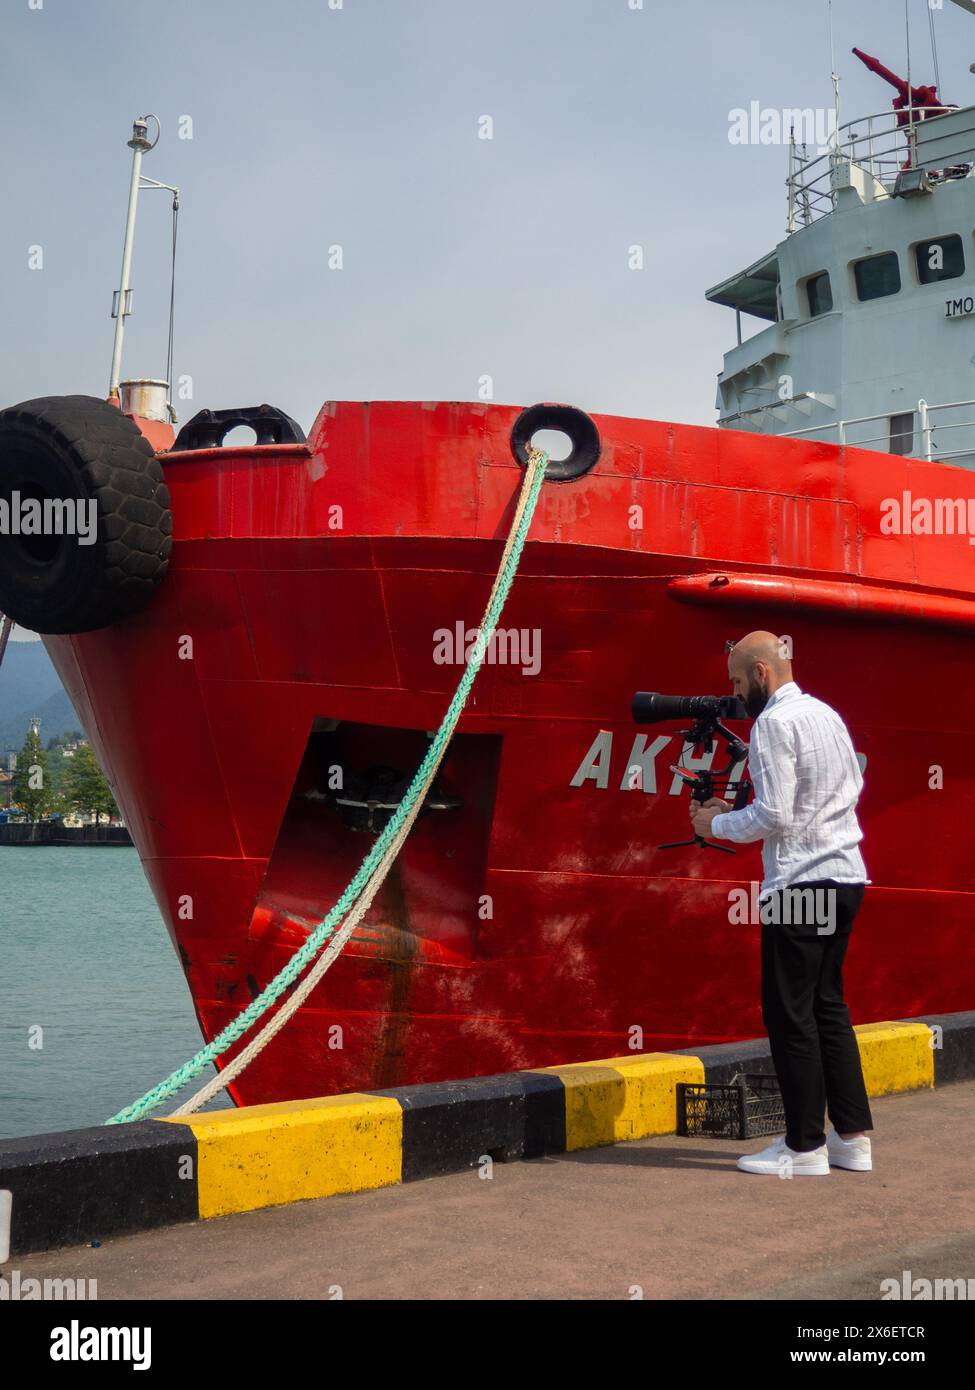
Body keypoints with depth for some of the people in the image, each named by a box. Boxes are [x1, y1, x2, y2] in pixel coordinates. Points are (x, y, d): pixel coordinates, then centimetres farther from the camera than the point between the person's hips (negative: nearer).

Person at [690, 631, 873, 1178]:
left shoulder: (774, 723, -12)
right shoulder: (826, 714, 14)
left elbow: (773, 817, -18)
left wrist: (717, 823, 1)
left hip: (802, 883, -9)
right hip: (846, 876, 9)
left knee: (790, 1011, -1)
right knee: (827, 1004, 15)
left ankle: (805, 1147, 4)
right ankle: (853, 1137, 18)